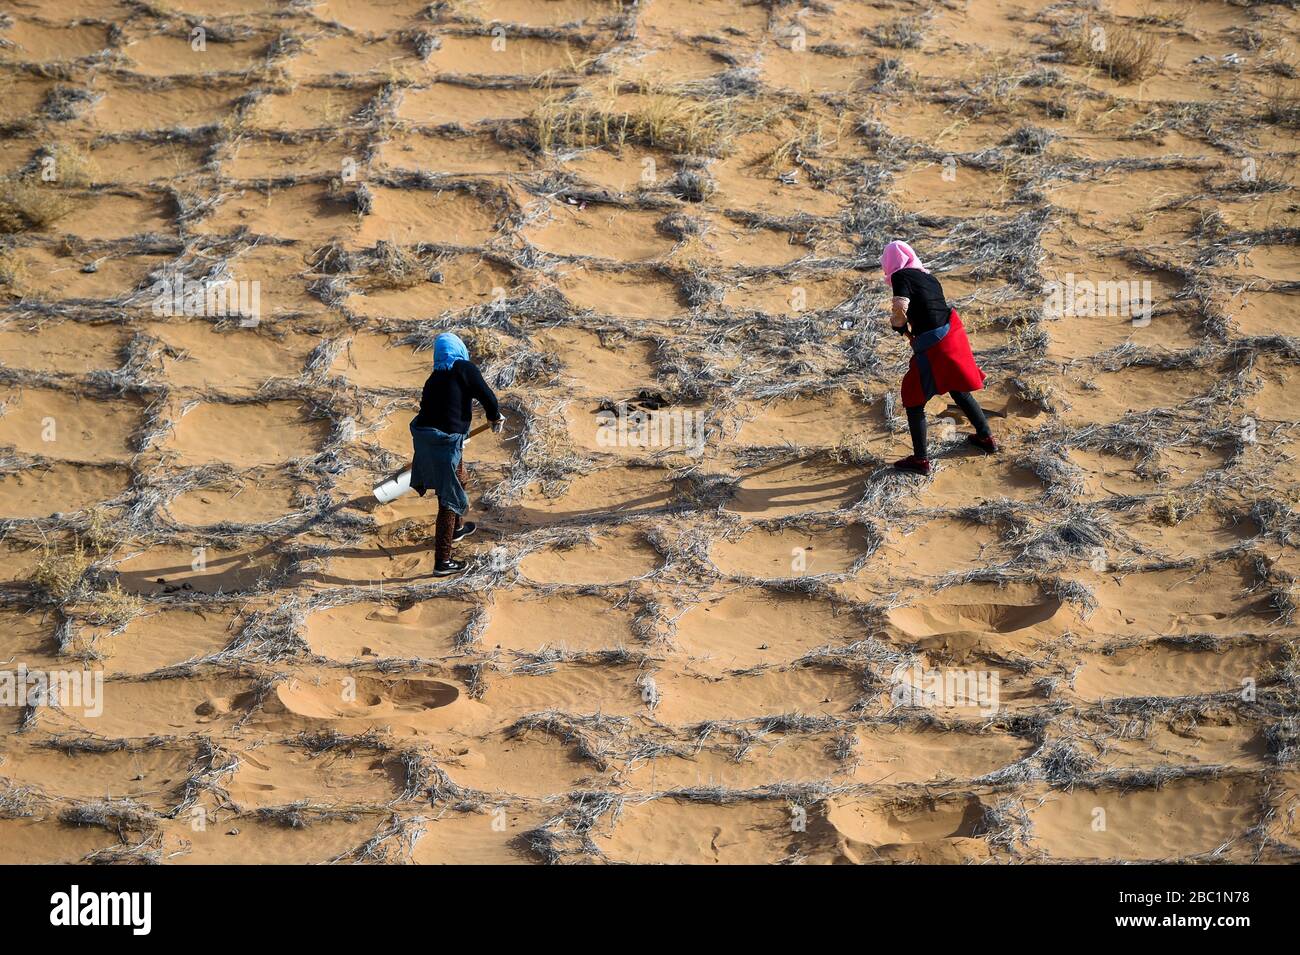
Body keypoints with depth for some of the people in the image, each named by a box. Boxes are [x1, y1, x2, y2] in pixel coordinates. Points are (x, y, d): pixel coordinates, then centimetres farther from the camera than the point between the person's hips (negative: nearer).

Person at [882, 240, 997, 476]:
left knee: (914, 400, 9)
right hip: (953, 334, 7)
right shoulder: (929, 277, 14)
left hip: (931, 347, -7)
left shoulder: (901, 276, -9)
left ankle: (920, 459, 12)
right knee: (959, 391, 28)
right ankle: (986, 438, 41)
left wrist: (899, 324, -3)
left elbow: (900, 312, -22)